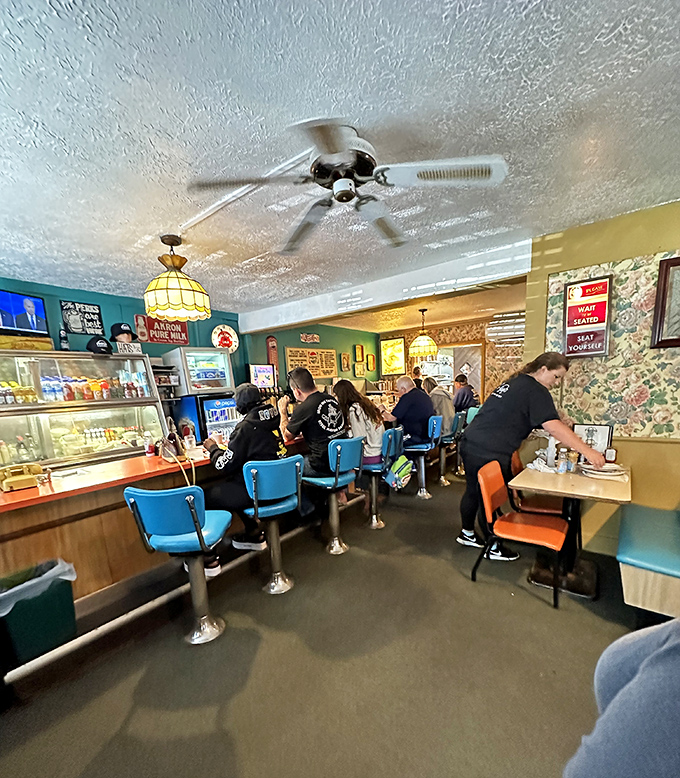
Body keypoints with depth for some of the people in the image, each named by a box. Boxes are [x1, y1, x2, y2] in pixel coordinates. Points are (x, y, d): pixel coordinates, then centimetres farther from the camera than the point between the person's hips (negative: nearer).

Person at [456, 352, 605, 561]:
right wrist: (586, 451, -14)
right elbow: (553, 427, -18)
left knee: (474, 492, 20)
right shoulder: (536, 391, -10)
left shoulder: (515, 382, 18)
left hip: (470, 443, 9)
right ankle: (494, 548, 24)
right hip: (488, 453, -9)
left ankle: (467, 534, 37)